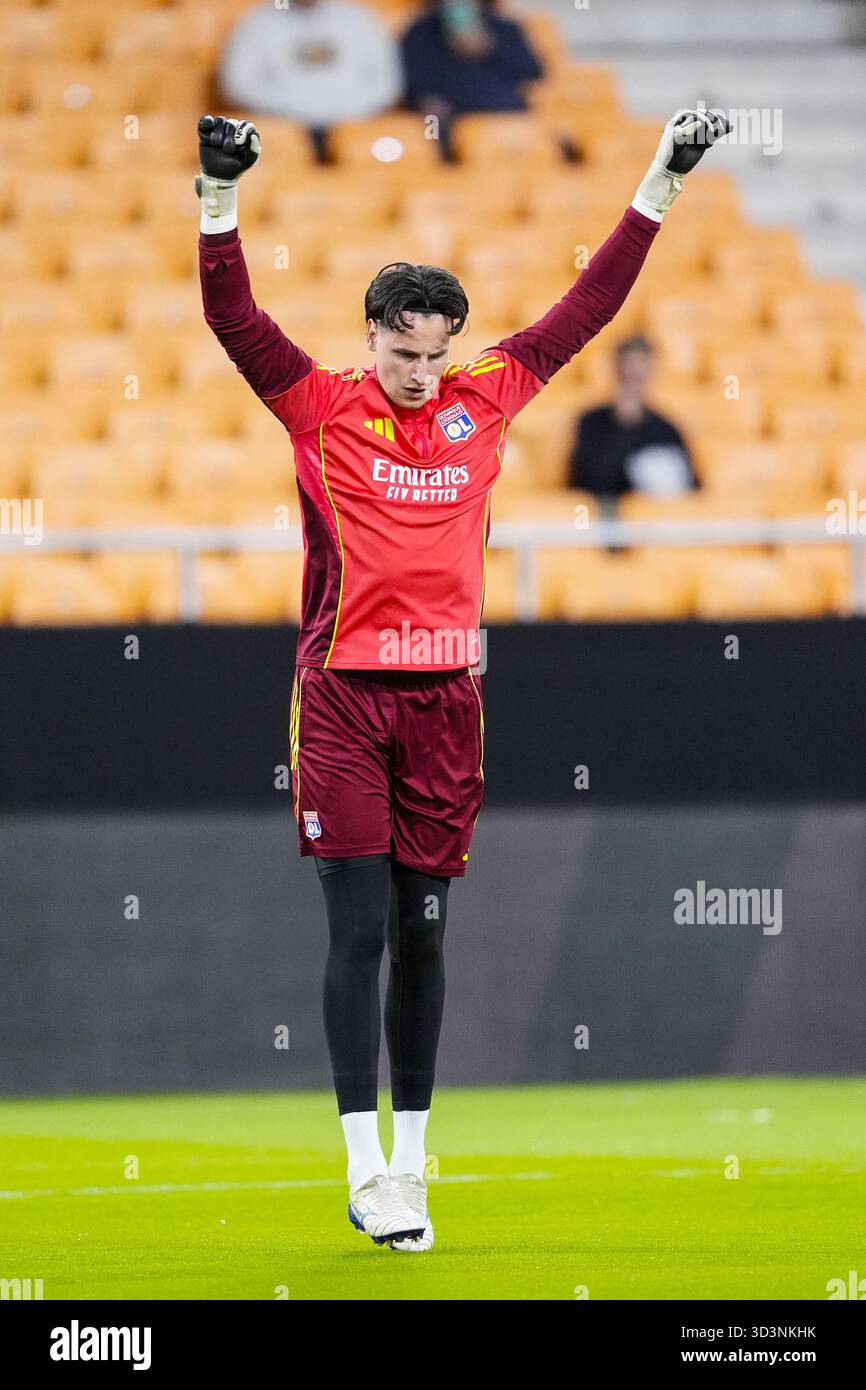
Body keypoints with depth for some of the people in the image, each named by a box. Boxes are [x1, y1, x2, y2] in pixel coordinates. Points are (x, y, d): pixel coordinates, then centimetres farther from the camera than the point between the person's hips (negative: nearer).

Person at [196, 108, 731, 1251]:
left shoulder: (485, 402, 7)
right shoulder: (322, 407, -1)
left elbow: (588, 308, 13)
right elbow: (233, 318, -12)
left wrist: (662, 183, 14)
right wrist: (220, 196, -24)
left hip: (444, 699, 3)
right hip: (343, 695, -3)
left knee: (423, 934, 7)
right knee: (360, 930, -6)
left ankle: (412, 1160, 15)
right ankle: (367, 1168, -5)